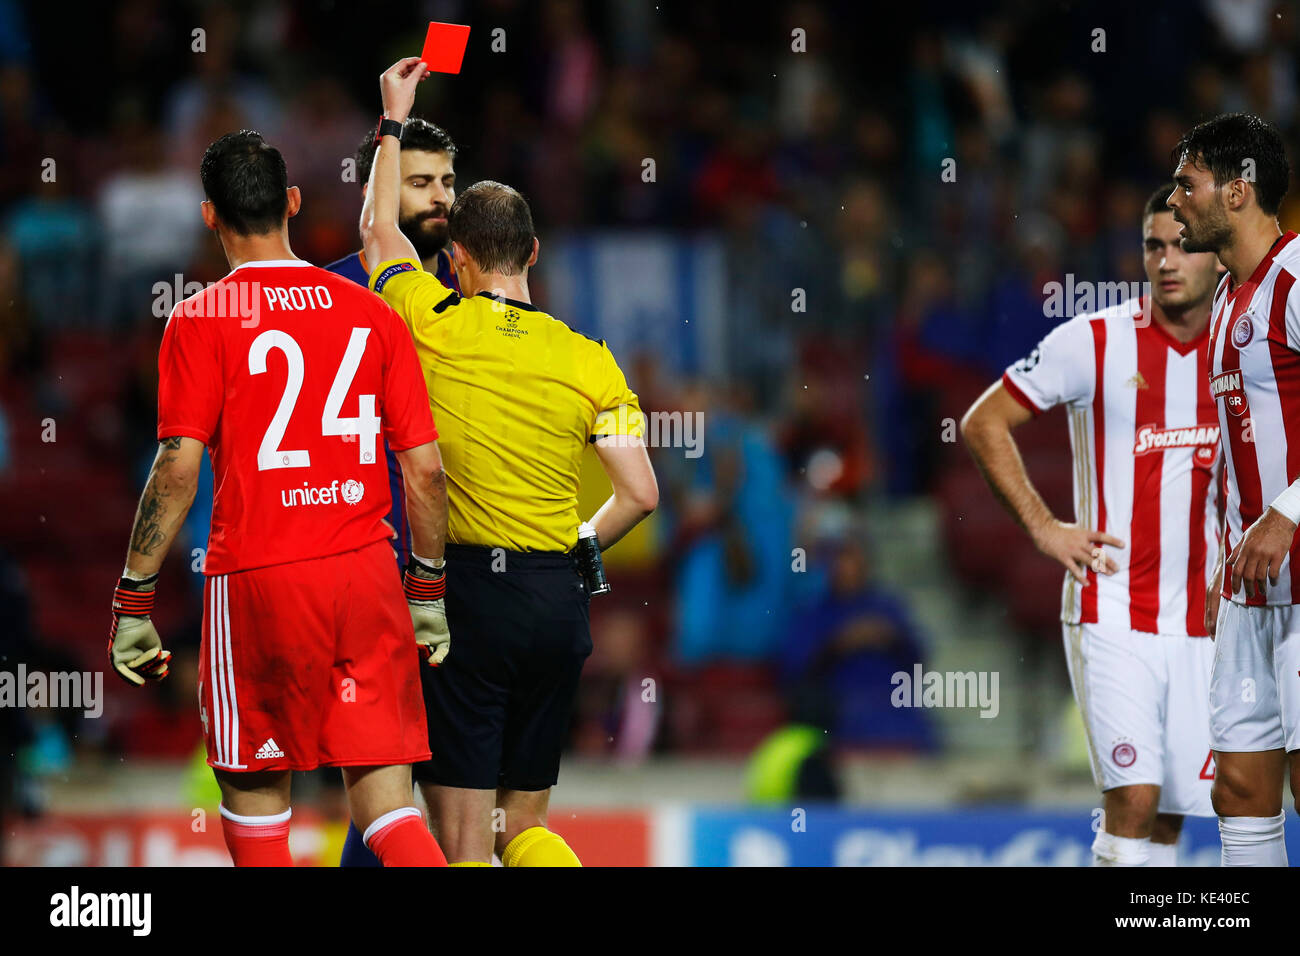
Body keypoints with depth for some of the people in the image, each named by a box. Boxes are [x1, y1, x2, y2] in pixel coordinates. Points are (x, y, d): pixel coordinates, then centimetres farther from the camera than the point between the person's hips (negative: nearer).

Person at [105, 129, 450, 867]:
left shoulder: (201, 321, -4)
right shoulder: (372, 314, 7)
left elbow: (178, 468, -10)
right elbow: (426, 469, 7)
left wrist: (134, 602, -4)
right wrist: (428, 593, 16)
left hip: (258, 580, -3)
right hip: (368, 575, 3)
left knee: (255, 799, 11)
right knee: (385, 805, 2)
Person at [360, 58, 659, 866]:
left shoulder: (438, 327, -3)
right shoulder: (588, 360, 3)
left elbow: (379, 228, 16)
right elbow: (641, 495, 1)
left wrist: (395, 119, 28)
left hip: (468, 591, -4)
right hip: (560, 601, 4)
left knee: (463, 838, -3)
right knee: (525, 821, 16)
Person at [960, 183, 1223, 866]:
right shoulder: (1094, 342, -7)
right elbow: (982, 424, -1)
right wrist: (1042, 527, -6)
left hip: (1197, 622, 4)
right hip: (1111, 611, -4)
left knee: (1170, 819, 6)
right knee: (1135, 797, -16)